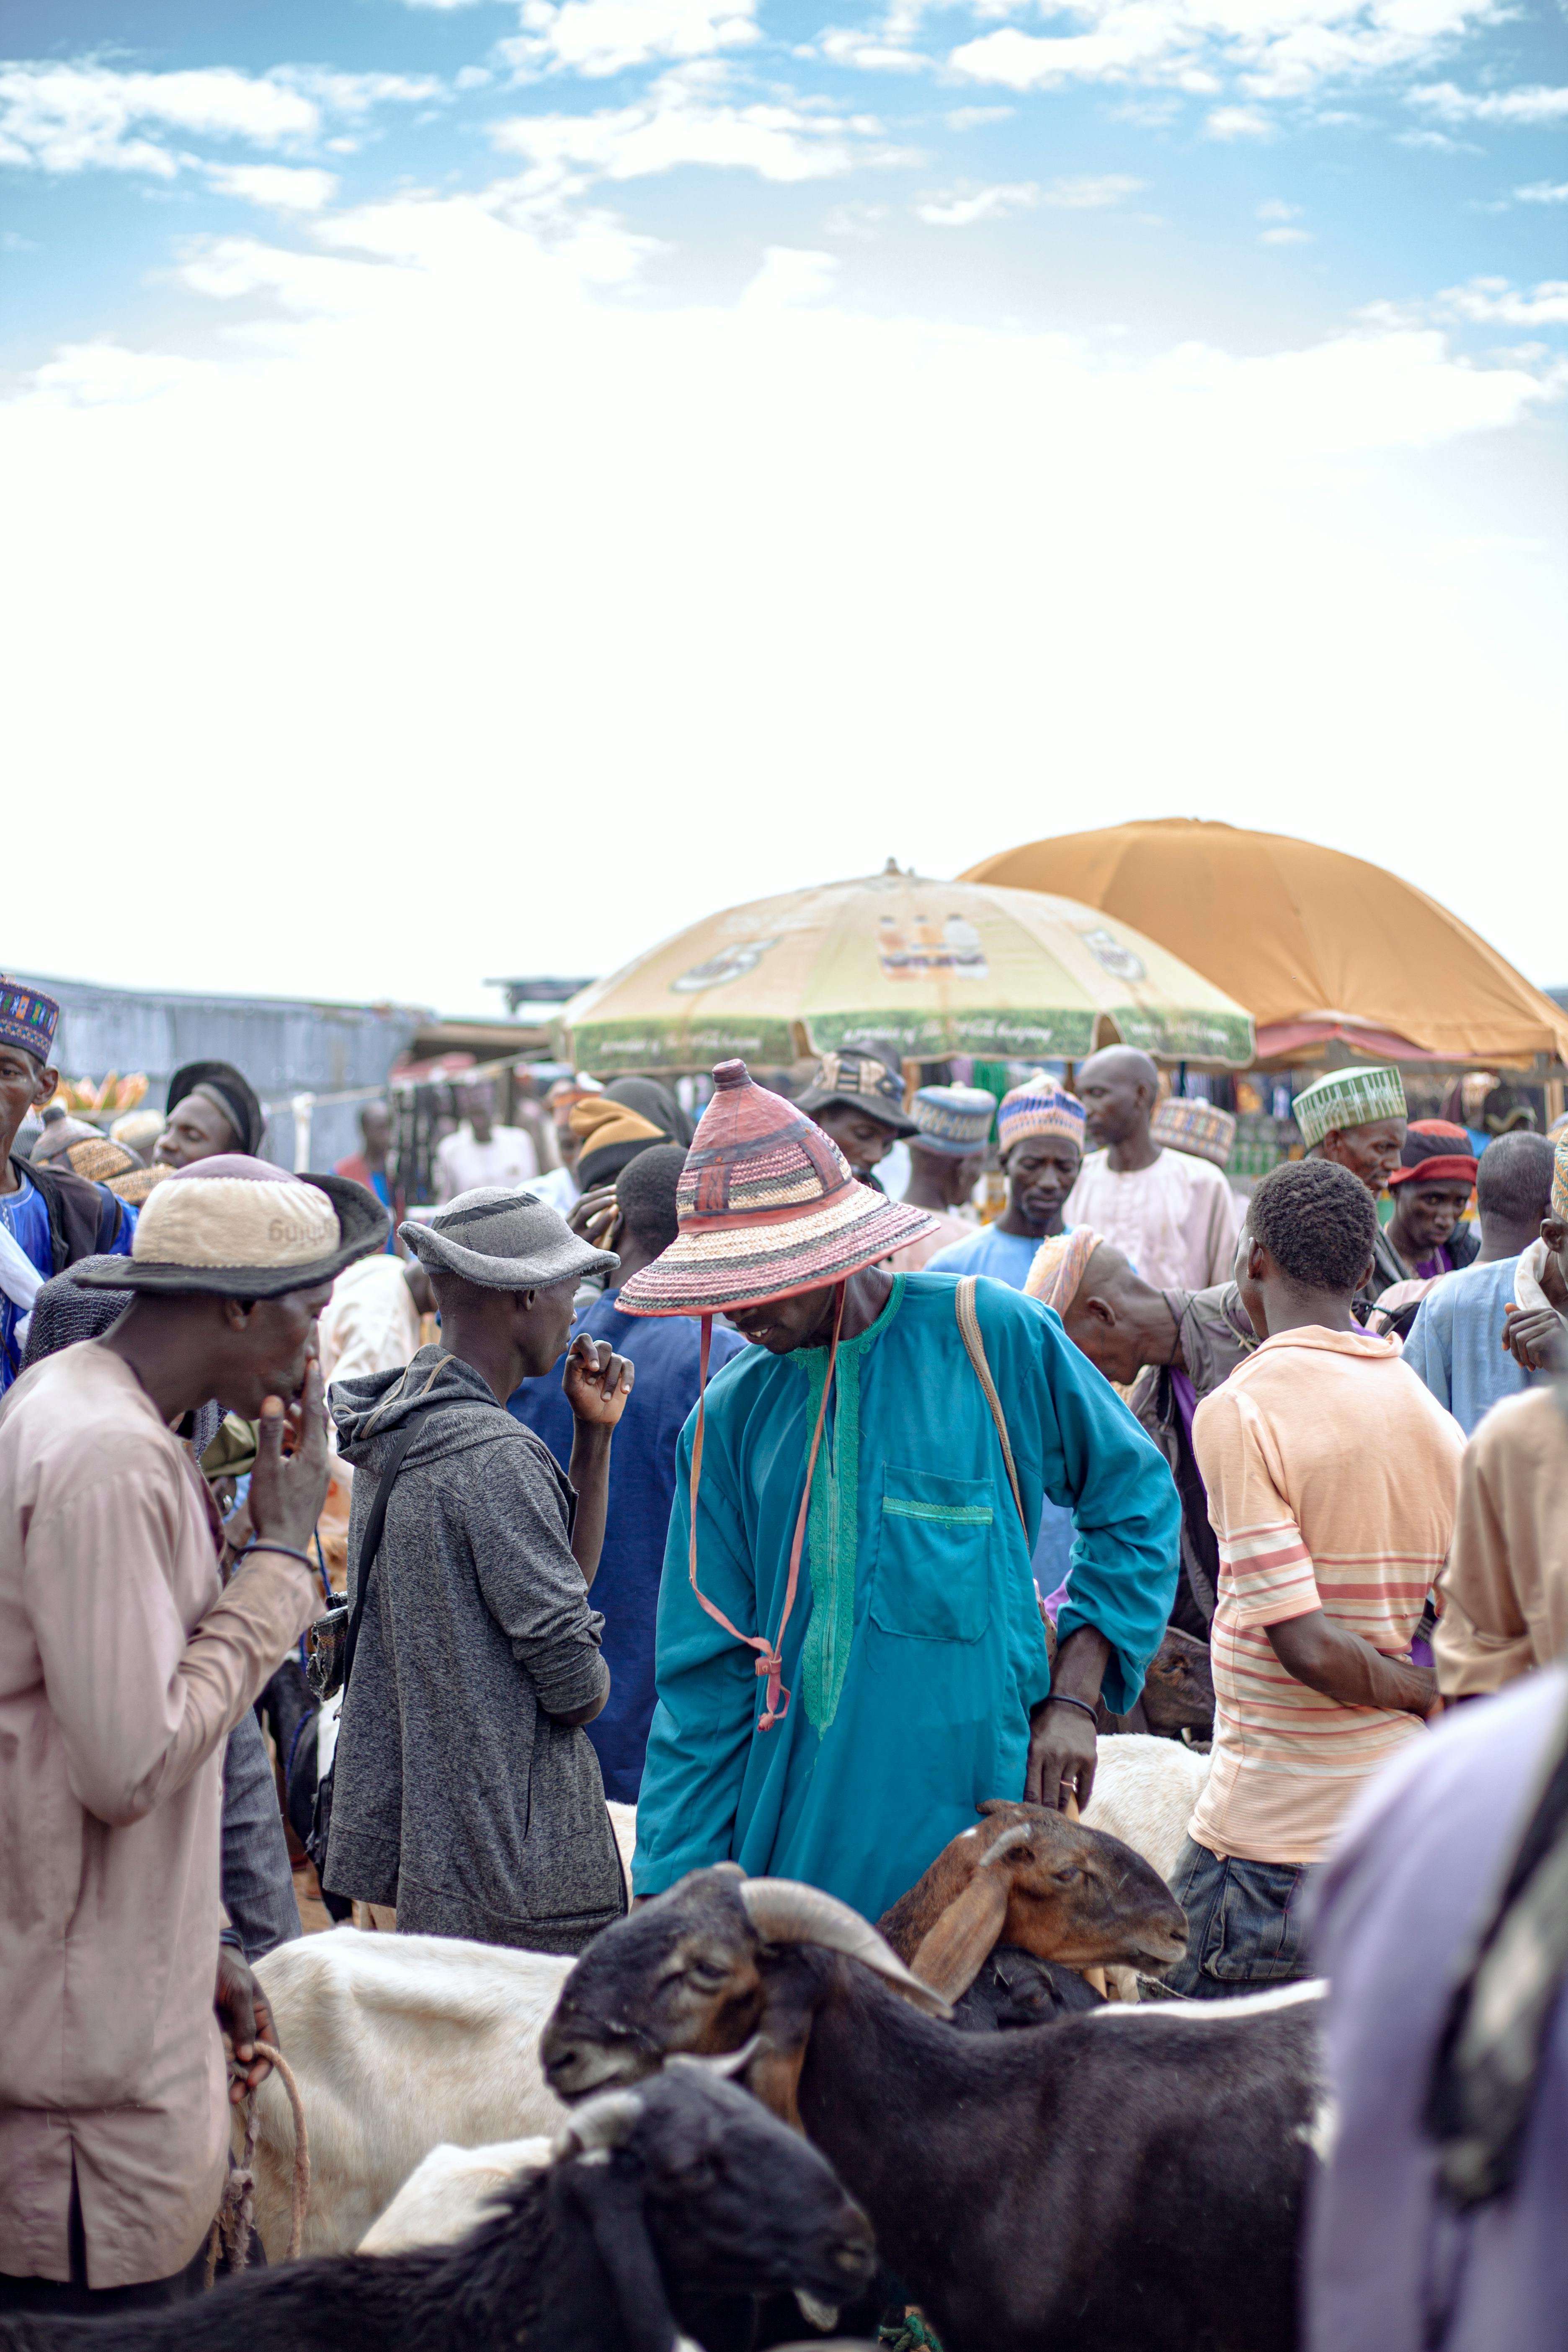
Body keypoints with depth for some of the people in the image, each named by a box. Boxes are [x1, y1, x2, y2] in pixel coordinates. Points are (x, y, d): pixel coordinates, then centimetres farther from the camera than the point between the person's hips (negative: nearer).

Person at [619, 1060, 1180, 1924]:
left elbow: (1134, 1499, 7)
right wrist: (675, 1891, 2)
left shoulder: (993, 1336, -5)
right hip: (789, 1839, 3)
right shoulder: (730, 1416, 4)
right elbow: (704, 1675, 6)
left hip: (973, 1823, -2)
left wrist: (1074, 1697, -2)